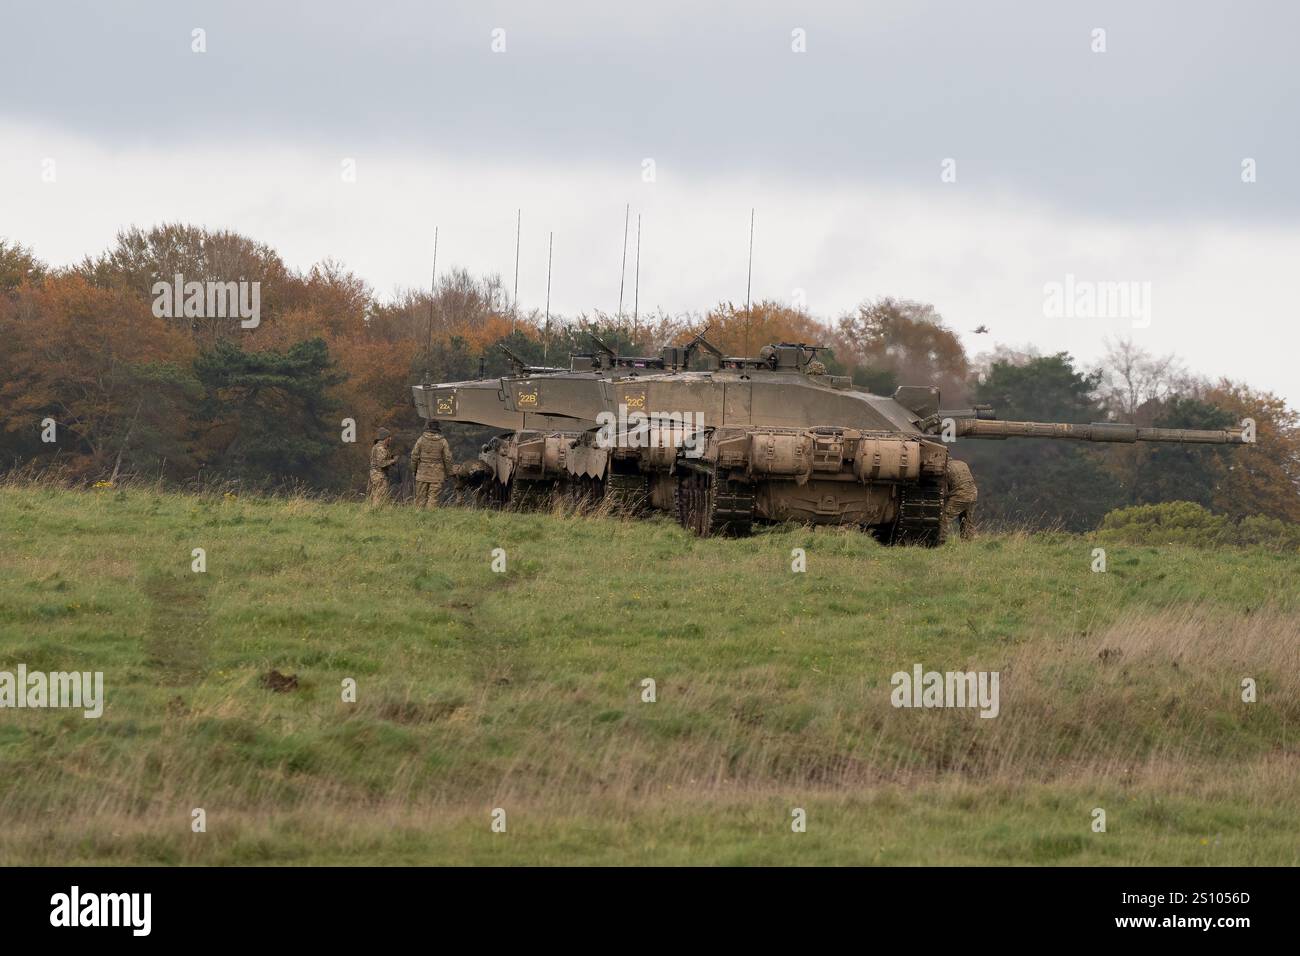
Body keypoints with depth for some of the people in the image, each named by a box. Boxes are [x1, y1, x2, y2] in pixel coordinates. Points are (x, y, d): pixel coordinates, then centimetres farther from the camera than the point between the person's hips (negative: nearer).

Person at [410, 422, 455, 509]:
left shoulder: (421, 440, -2)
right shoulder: (442, 441, -2)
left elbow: (414, 456, 1)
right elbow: (448, 459, -1)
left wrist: (414, 470, 14)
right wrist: (447, 473, 9)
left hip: (422, 474, 0)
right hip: (437, 475, 0)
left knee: (421, 497, 6)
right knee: (433, 497, -1)